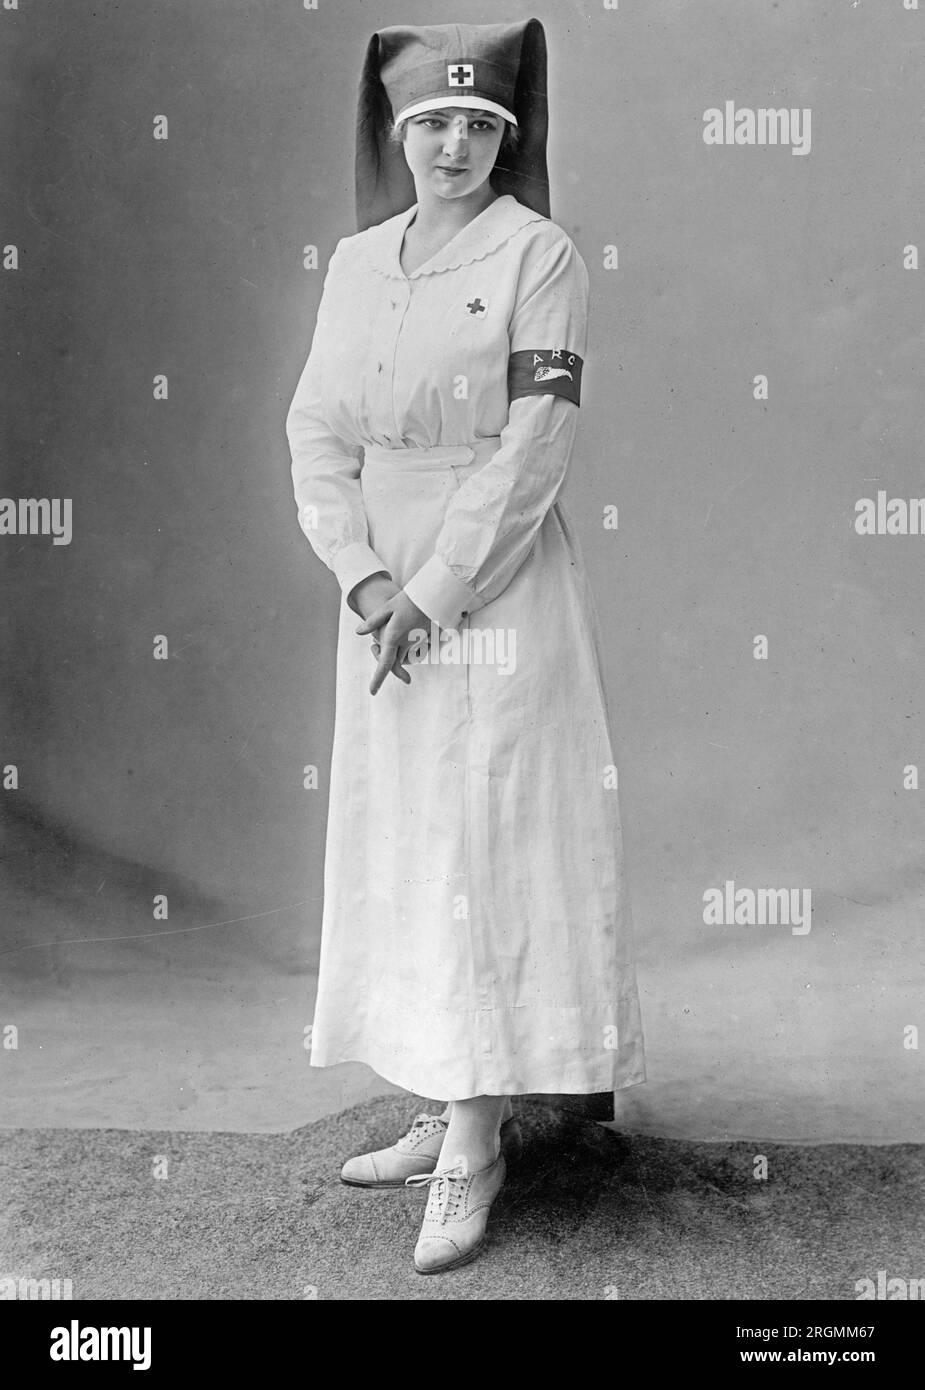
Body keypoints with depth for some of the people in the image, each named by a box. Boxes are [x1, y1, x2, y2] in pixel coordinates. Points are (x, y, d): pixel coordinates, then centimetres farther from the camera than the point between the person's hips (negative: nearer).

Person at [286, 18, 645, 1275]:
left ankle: (473, 1150, 3)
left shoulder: (538, 254, -4)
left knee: (486, 843, -5)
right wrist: (365, 578, -10)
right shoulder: (356, 262, 11)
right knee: (400, 839, 10)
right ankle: (455, 1106, 23)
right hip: (381, 583, 6)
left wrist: (436, 592, -17)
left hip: (498, 580, -6)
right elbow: (317, 429, 5)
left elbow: (535, 446, -13)